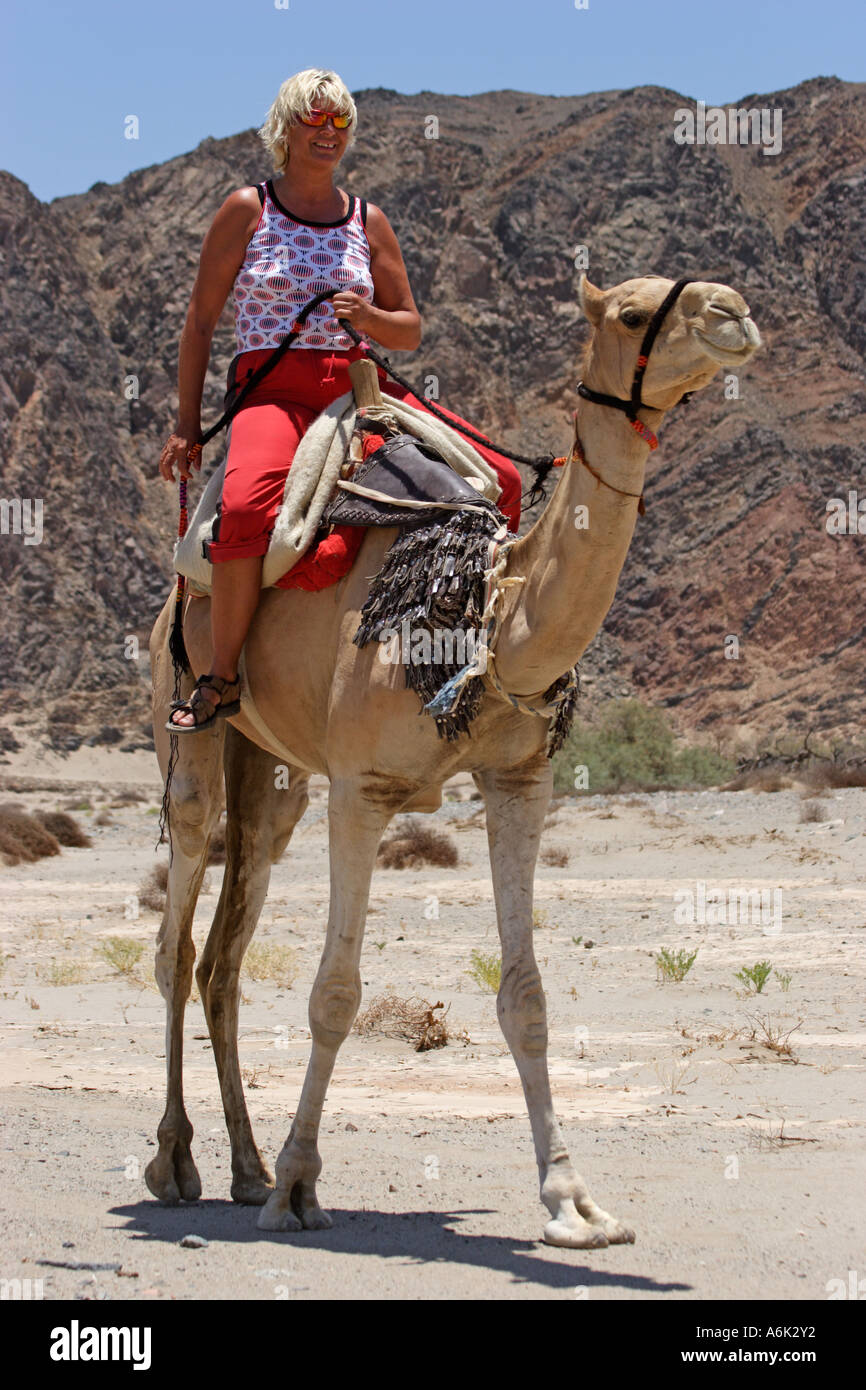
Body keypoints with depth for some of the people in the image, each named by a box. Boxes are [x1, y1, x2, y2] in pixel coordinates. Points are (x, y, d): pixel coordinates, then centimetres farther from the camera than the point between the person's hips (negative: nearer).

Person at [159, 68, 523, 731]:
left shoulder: (368, 221, 14)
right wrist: (187, 426, 3)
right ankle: (222, 678, -22)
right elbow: (201, 321, 6)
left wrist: (368, 316, -7)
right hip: (272, 388, -4)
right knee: (245, 507, -37)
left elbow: (411, 331, 16)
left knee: (500, 481, -10)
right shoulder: (247, 210, 4)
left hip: (358, 384, 4)